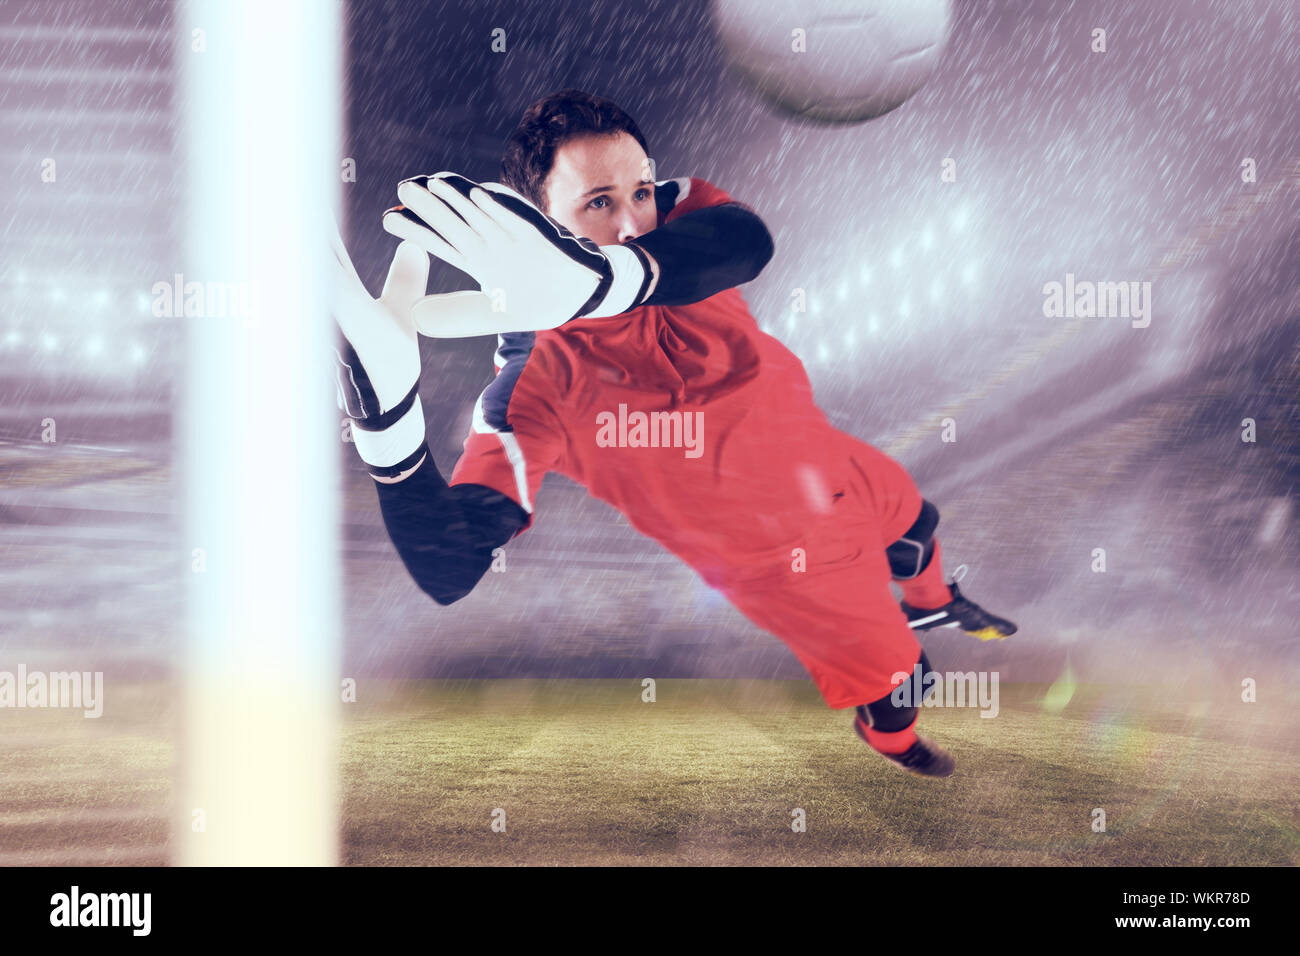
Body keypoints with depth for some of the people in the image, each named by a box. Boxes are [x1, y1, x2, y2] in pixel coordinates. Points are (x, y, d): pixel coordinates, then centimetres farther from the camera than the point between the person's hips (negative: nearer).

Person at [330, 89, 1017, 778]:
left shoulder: (685, 218, -22)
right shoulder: (537, 382, -34)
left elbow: (747, 241, -48)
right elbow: (448, 571, -45)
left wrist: (596, 277, -68)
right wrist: (385, 399, -63)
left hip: (846, 474, 4)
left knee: (917, 529, 32)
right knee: (893, 684, 14)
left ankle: (930, 605, 69)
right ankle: (893, 745, 52)